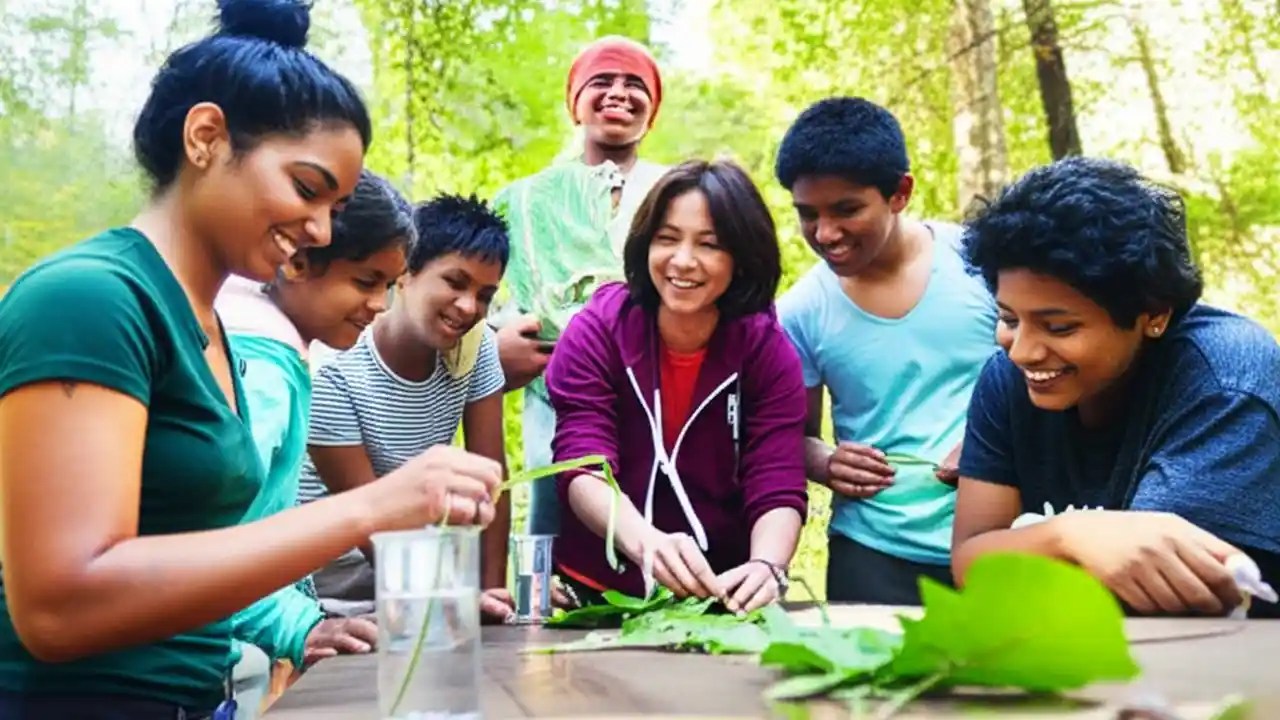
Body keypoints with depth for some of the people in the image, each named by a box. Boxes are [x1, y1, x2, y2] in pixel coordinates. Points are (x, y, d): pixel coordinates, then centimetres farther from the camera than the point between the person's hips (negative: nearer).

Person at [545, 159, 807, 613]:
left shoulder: (766, 350, -5)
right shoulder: (596, 330, -6)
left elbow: (778, 489, -11)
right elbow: (583, 467, -16)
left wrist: (766, 566, -32)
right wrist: (644, 542, -35)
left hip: (723, 599, 1)